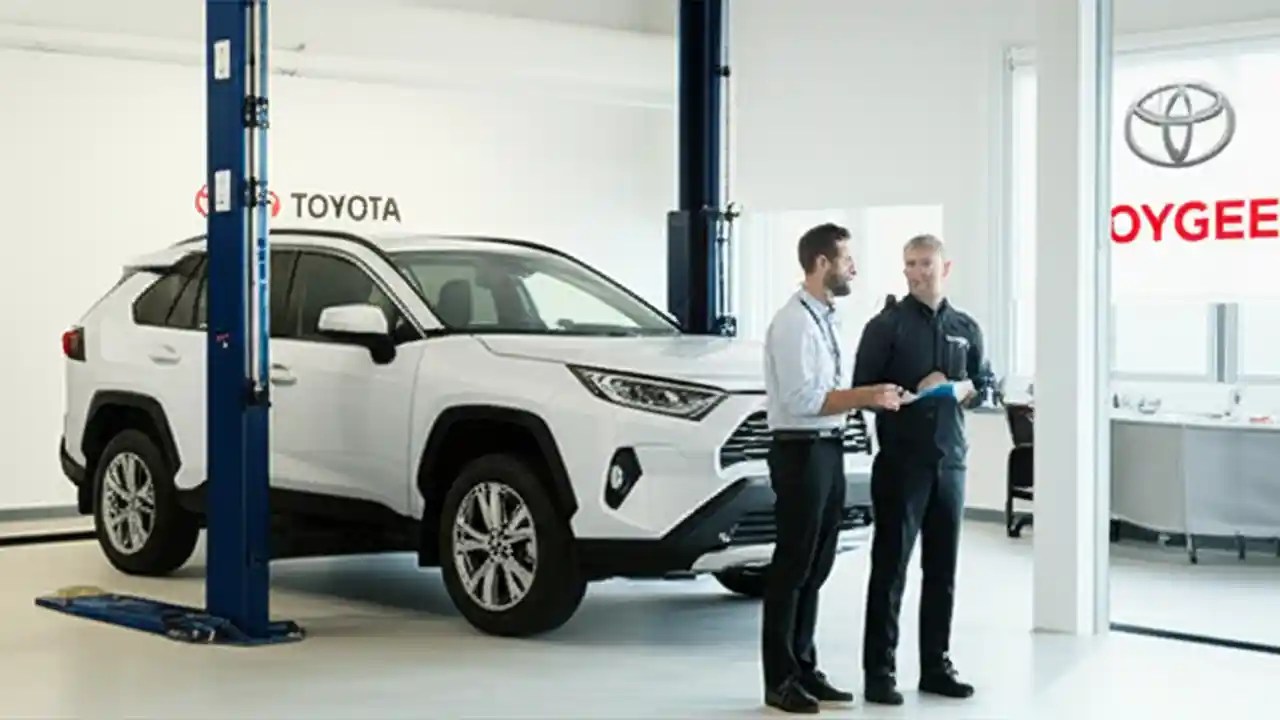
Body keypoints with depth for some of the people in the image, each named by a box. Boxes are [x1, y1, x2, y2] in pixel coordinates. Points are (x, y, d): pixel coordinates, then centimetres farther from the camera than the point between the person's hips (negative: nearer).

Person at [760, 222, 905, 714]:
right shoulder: (794, 321, -15)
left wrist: (873, 396, 5)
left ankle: (804, 668, 23)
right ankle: (780, 679, 6)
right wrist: (866, 396, -21)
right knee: (792, 567, -2)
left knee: (816, 567, 14)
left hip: (829, 451, 9)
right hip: (801, 452, -9)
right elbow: (802, 399, -22)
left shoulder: (826, 319, 14)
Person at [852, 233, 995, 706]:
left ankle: (936, 666, 18)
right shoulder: (886, 325, -2)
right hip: (901, 461, -4)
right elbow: (863, 391, -3)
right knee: (889, 568, -3)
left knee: (942, 570, 9)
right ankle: (879, 671, 1)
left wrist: (963, 390, -3)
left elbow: (985, 382, 19)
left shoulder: (965, 328, 11)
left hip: (950, 461, 5)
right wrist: (912, 394, -15)